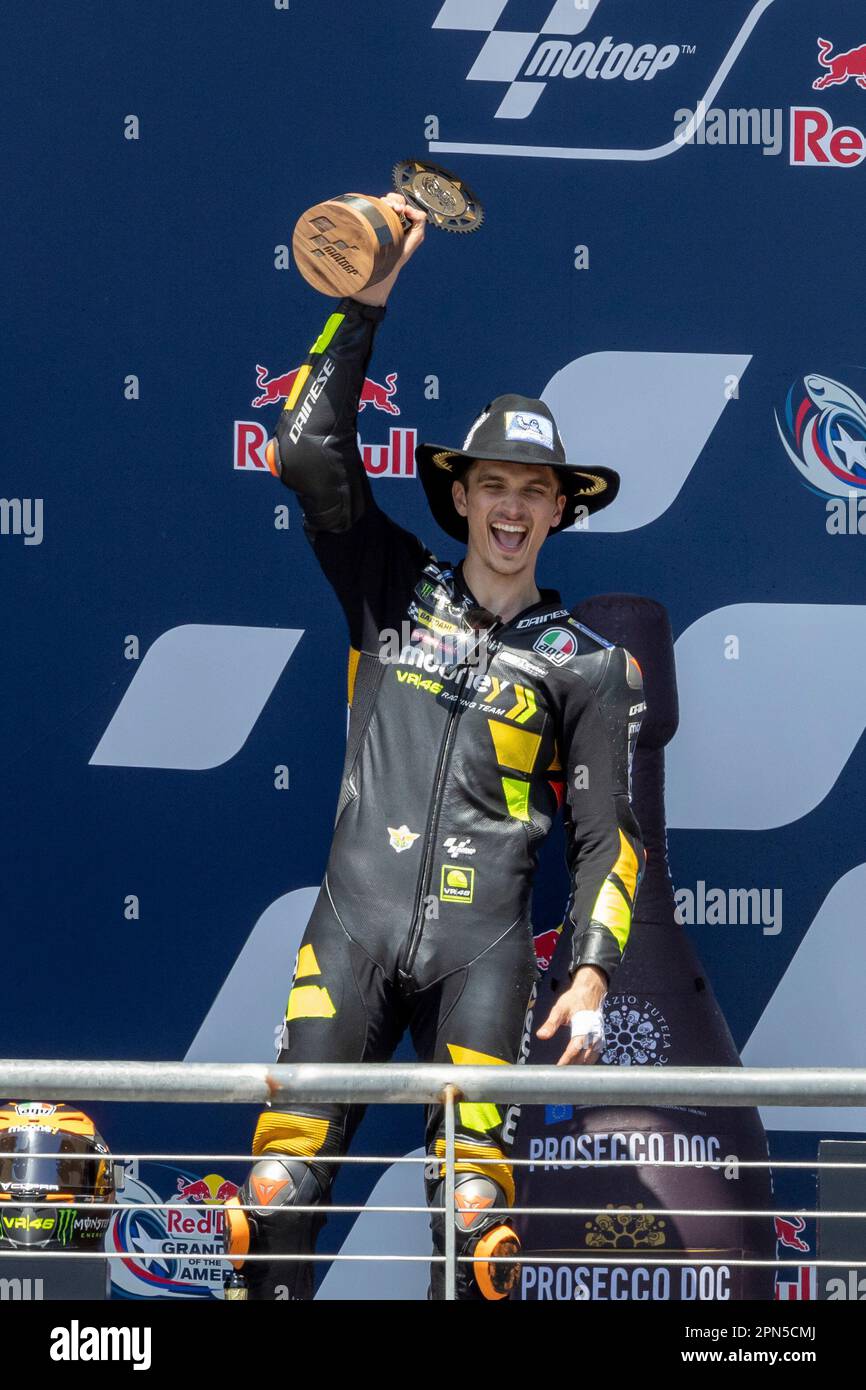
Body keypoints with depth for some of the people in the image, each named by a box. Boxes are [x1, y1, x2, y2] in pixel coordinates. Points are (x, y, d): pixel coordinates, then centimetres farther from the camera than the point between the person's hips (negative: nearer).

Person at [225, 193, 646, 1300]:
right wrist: (364, 301, -1)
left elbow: (604, 836, 9)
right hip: (354, 927, 1)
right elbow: (307, 453, 3)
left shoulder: (586, 664, 10)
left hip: (482, 949, -1)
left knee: (473, 1208, -8)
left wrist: (592, 974, -3)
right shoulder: (395, 592, 12)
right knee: (282, 1185, -9)